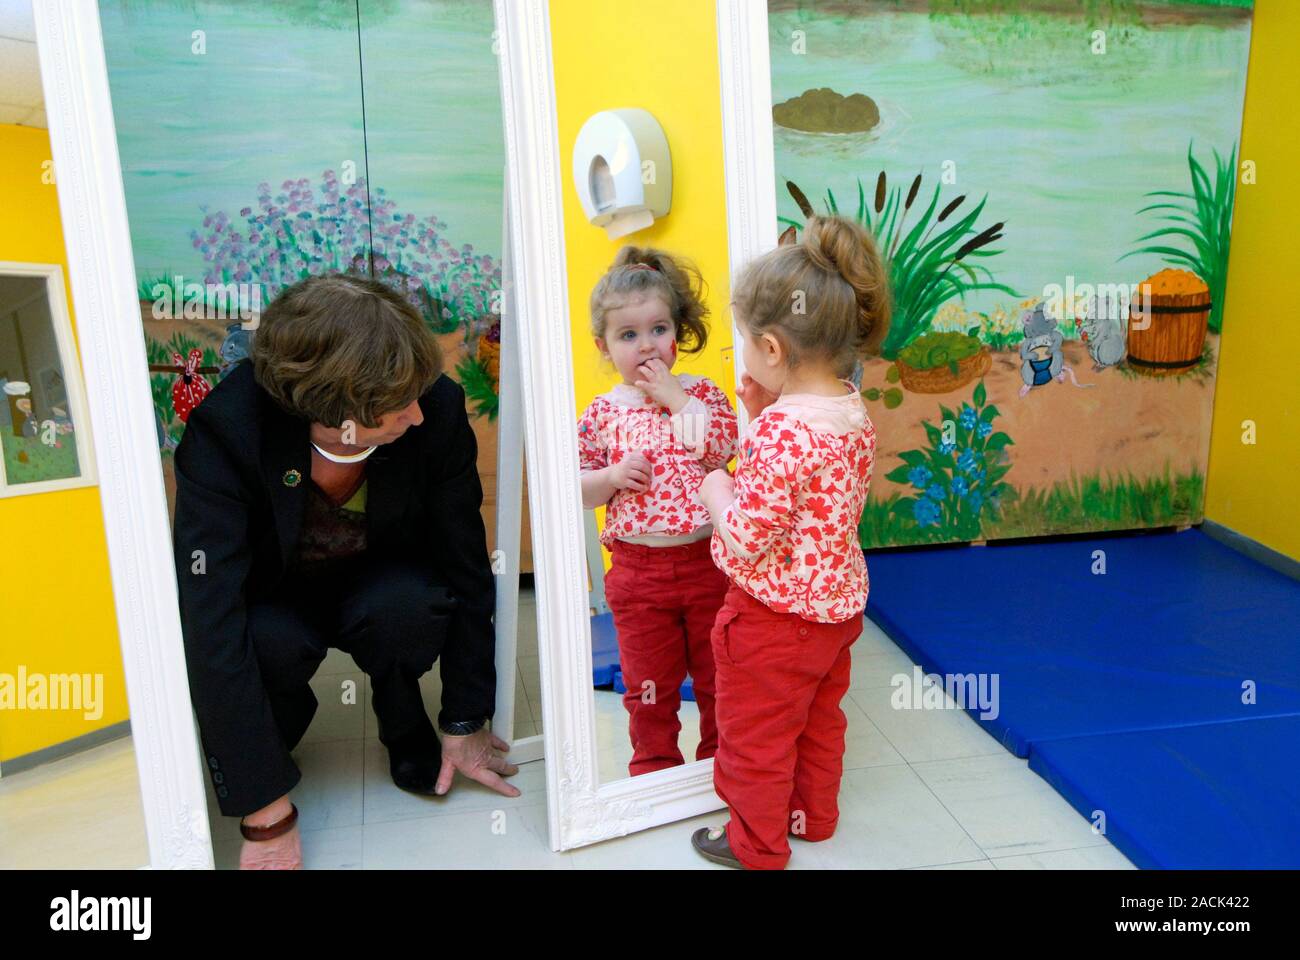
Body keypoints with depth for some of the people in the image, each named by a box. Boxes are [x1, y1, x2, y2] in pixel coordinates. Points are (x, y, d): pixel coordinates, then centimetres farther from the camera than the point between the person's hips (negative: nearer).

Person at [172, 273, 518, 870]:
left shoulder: (436, 410, -26)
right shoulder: (226, 428, -32)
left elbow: (466, 568, -15)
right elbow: (210, 622, -34)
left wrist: (464, 725, -10)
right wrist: (266, 813, -33)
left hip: (380, 586, 1)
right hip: (276, 599, -1)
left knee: (410, 604, -33)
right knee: (270, 642, -34)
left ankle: (406, 729, 1)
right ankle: (275, 727, 3)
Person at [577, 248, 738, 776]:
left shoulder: (701, 392, -1)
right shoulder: (602, 413, 0)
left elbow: (723, 446, -18)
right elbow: (577, 490, 4)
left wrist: (677, 398, -17)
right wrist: (612, 476, -15)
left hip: (708, 559, 0)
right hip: (638, 570, 0)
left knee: (718, 672, 15)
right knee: (649, 682, 14)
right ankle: (655, 765, 35)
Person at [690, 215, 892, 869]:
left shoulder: (783, 433, -32)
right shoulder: (853, 411, -4)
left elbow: (743, 539, -28)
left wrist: (715, 490, -10)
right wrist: (764, 416, 0)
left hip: (774, 617, -9)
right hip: (838, 602, 9)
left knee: (755, 734, 14)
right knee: (820, 719, 27)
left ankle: (756, 844, 34)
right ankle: (813, 814, 49)